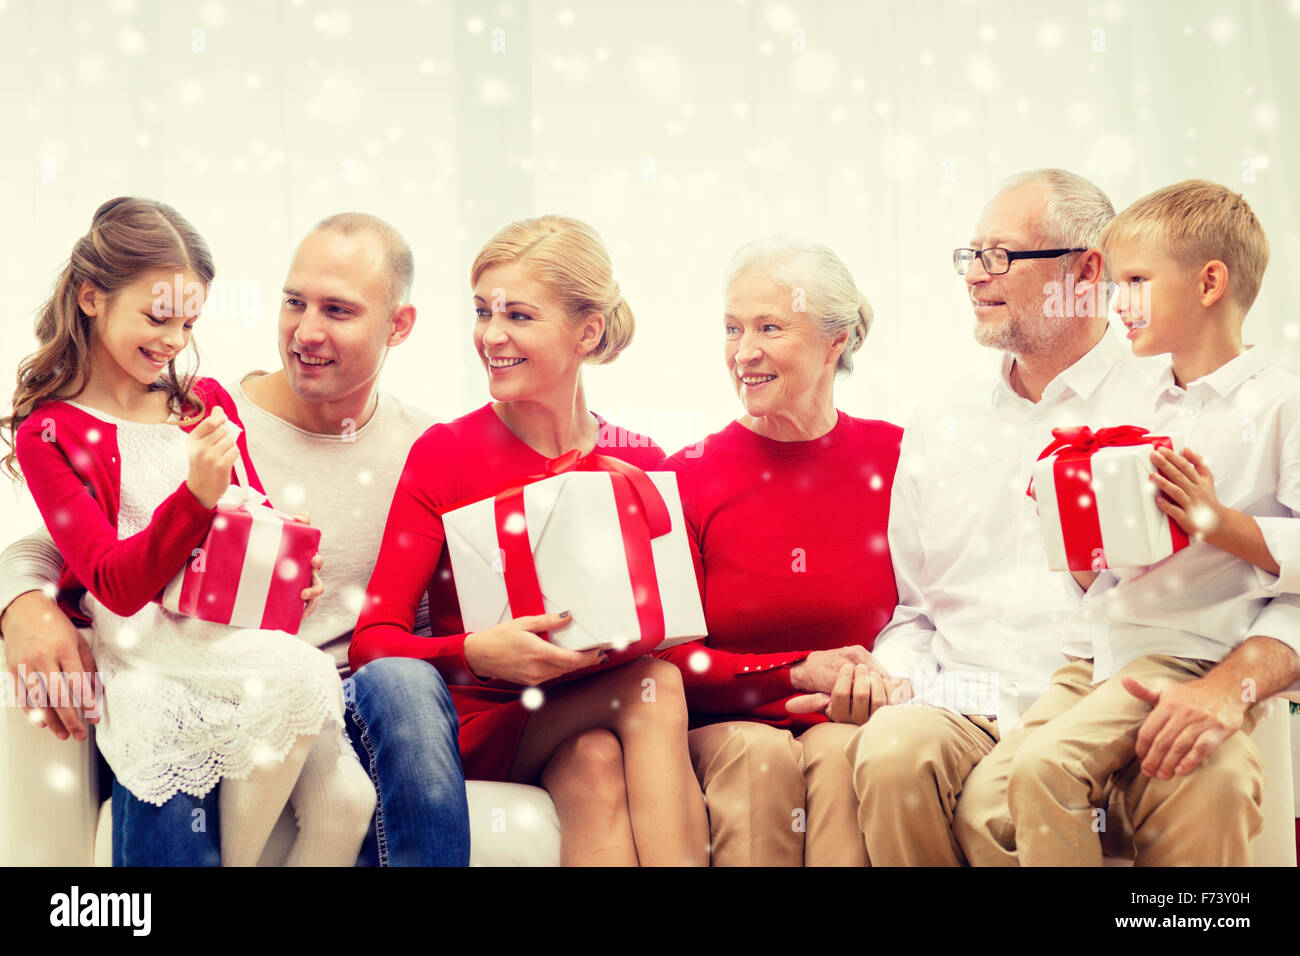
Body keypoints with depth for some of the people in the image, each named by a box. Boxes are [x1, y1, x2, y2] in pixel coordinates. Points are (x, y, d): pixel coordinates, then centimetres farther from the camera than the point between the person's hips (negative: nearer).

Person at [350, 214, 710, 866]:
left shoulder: (643, 465, 4)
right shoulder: (444, 453, -2)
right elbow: (373, 641, -10)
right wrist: (477, 653, -29)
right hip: (478, 727, -2)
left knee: (596, 762, -32)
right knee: (655, 685, -28)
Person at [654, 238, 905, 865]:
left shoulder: (894, 457, 2)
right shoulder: (686, 478, 1)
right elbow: (670, 657, -1)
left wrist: (868, 679, -16)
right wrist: (800, 672, -13)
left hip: (850, 722, 0)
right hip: (726, 727, 0)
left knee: (840, 751, -33)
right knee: (759, 753, -33)